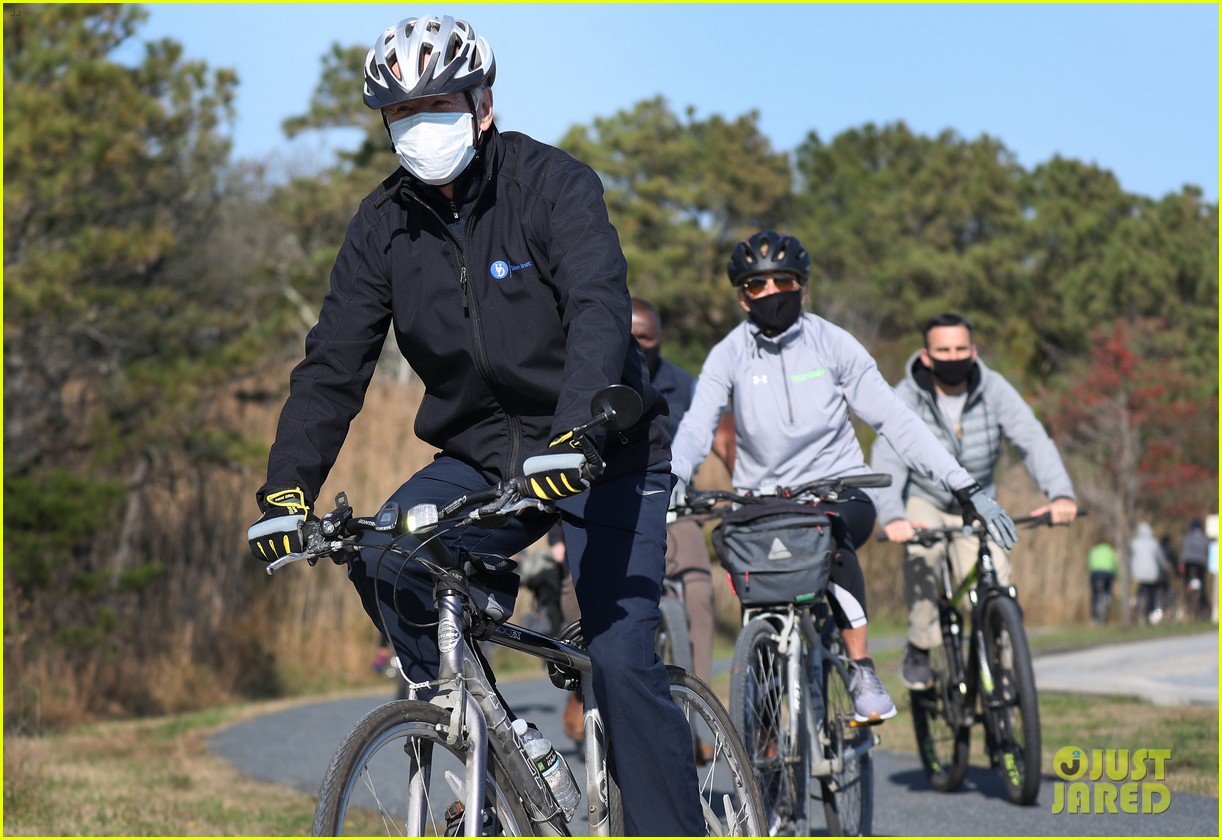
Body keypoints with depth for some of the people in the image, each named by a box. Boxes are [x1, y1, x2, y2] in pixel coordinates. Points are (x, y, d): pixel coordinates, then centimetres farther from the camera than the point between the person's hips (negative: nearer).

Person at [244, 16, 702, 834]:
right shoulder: (384, 224, 0)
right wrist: (288, 488, -17)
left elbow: (601, 311, -28)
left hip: (598, 454, -4)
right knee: (381, 558, -21)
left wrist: (572, 438, -44)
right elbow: (334, 363, -3)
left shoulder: (552, 183, -14)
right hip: (483, 457, 4)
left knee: (621, 654, -15)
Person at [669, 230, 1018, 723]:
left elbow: (894, 420, -3)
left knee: (831, 537, -34)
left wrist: (966, 488, -10)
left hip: (839, 496, -2)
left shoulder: (832, 344, -1)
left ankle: (863, 673, -28)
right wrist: (675, 476, -38)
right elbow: (697, 424, -14)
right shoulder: (730, 354, 0)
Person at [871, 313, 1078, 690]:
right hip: (923, 501, -2)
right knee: (922, 555, -33)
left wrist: (1060, 493, -42)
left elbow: (1032, 439, -24)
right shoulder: (906, 398, -19)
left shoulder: (994, 389, -14)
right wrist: (892, 517, -49)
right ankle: (918, 651, -15)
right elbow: (887, 460, -30)